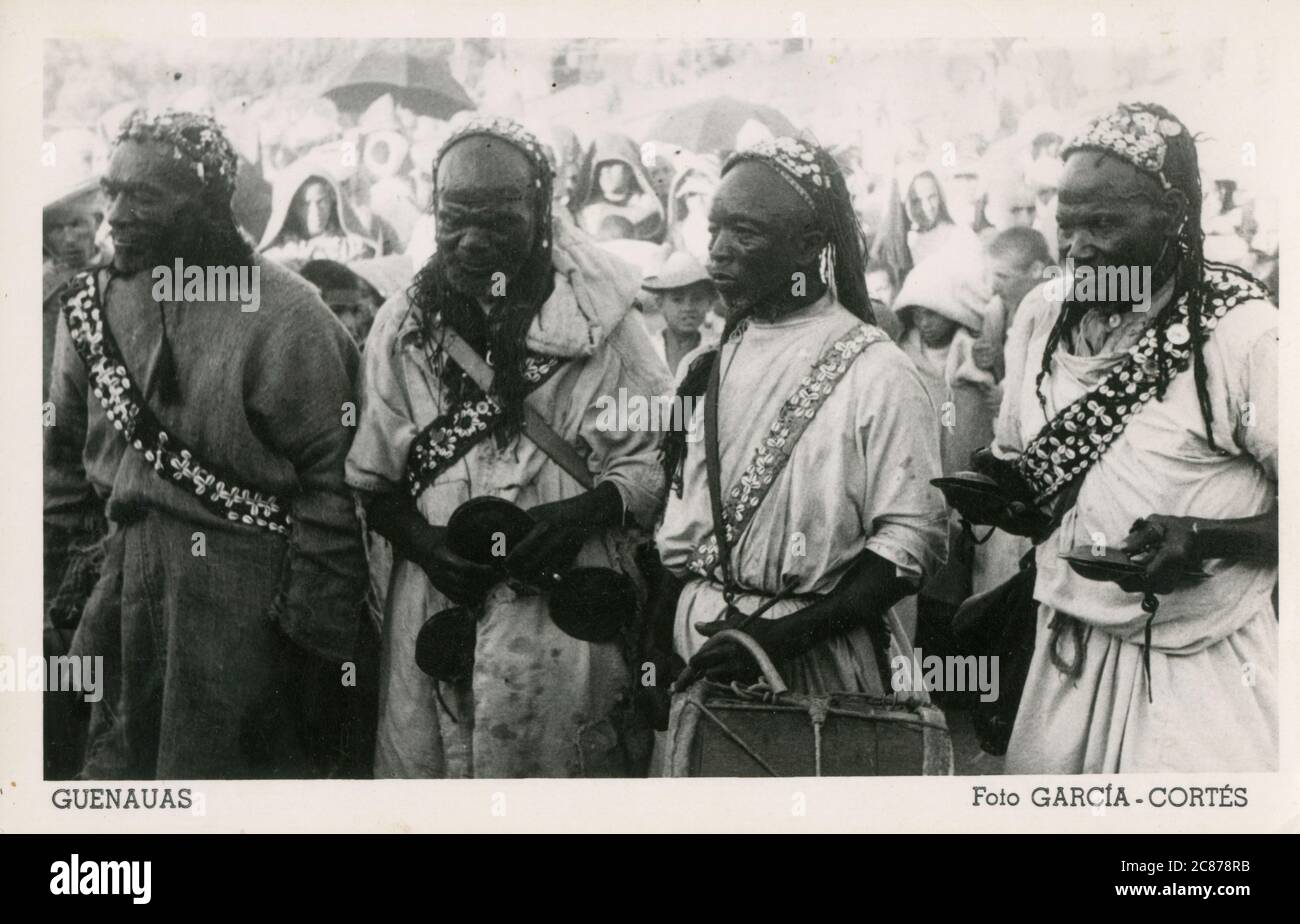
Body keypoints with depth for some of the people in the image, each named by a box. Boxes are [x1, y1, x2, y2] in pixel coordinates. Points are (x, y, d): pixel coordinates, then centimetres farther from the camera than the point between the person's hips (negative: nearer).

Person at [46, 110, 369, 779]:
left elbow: (331, 479, -11)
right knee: (109, 768, 13)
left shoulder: (283, 316, -12)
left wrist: (316, 630, -11)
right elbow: (65, 456, 15)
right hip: (120, 586, 6)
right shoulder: (93, 303, 6)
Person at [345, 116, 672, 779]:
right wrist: (422, 540, -7)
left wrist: (585, 512, -17)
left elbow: (652, 461, 0)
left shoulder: (596, 316, -1)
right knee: (424, 763, 5)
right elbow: (371, 481, 10)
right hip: (436, 604, 2)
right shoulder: (402, 325, 7)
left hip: (562, 609, -2)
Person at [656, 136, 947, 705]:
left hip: (815, 661, -5)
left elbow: (911, 537, -13)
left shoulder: (876, 373, -10)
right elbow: (677, 514, 12)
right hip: (696, 642, 5)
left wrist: (786, 635, -19)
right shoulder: (709, 367, 9)